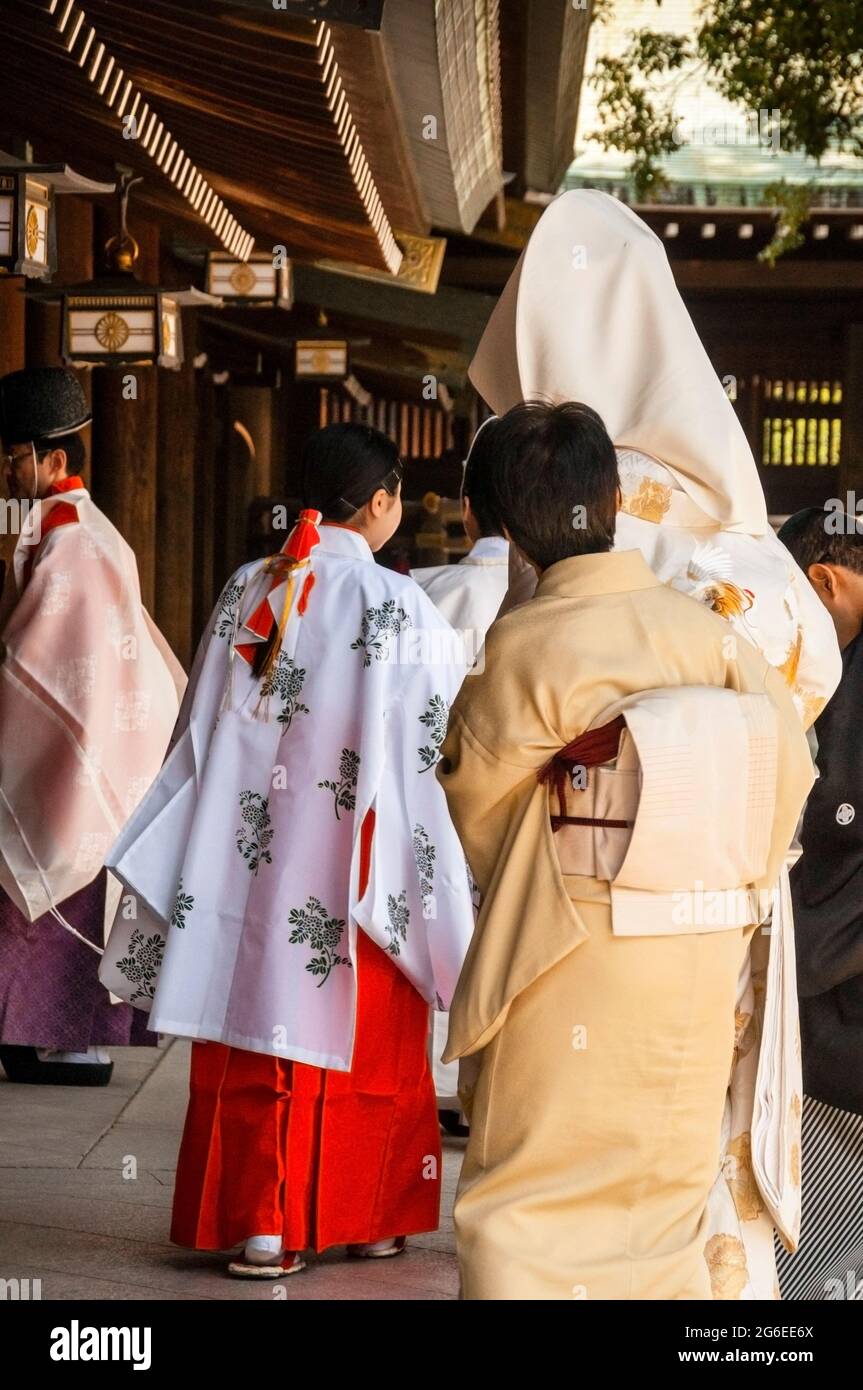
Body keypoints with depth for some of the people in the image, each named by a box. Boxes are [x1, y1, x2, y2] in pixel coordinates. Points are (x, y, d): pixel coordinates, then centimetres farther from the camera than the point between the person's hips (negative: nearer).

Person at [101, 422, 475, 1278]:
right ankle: (368, 1214, 17)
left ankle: (256, 1222, 10)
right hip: (350, 859, -4)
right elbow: (434, 743, -7)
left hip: (245, 857, 4)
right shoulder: (395, 605, -10)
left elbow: (205, 729, 9)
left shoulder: (247, 590, 5)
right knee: (359, 1040, 9)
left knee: (250, 1036, 8)